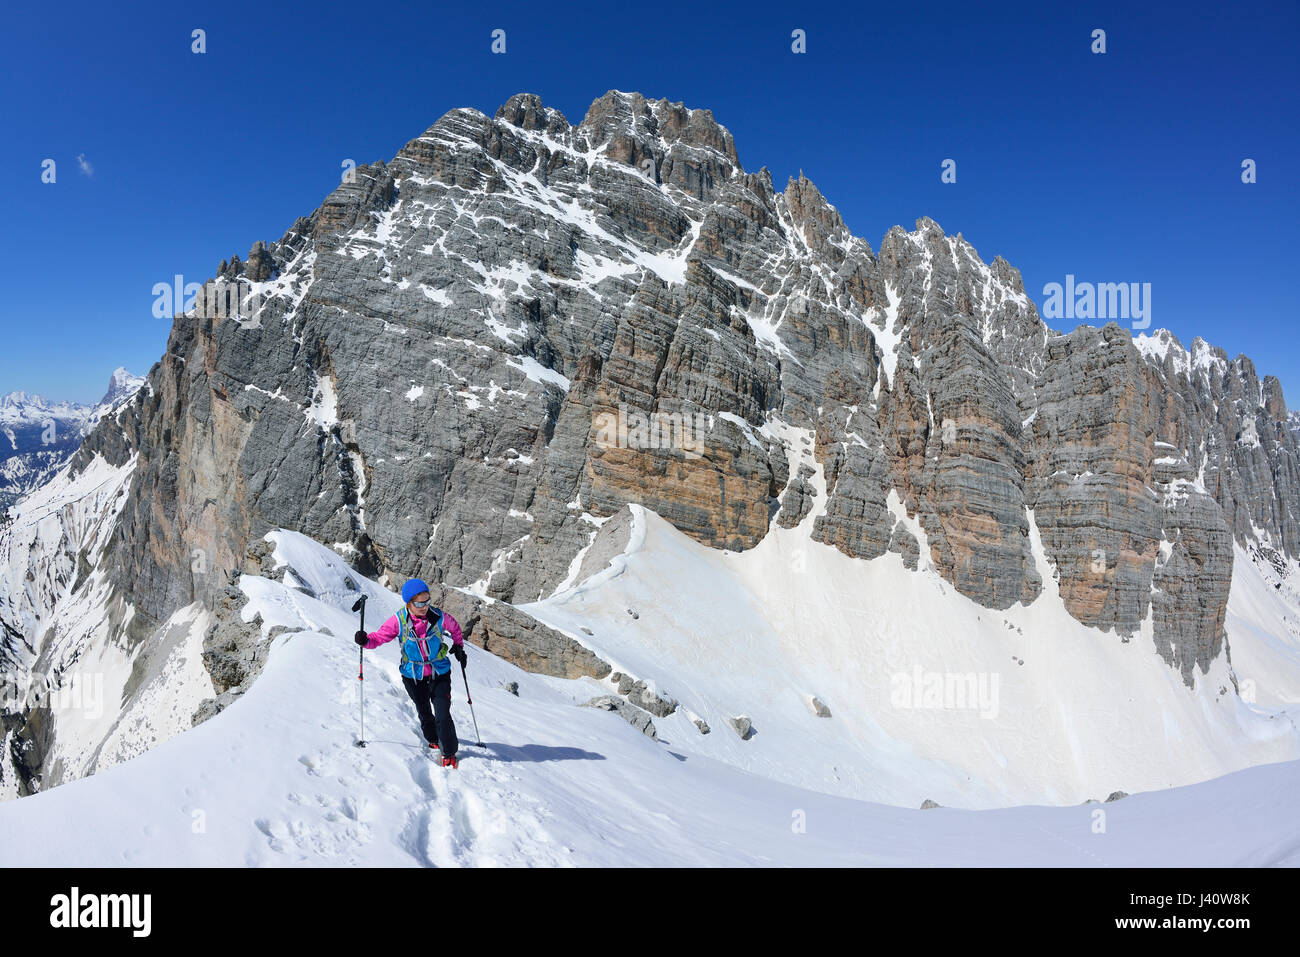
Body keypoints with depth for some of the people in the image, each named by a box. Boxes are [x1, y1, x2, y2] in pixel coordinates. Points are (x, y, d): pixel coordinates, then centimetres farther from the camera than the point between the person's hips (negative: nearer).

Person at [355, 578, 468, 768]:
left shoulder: (439, 617, -16)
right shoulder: (399, 620, -18)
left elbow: (454, 627, 5)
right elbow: (380, 636, -12)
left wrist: (459, 646, 7)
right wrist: (366, 640, -31)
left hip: (439, 674, -1)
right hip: (413, 676, 1)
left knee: (443, 716, -6)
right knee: (424, 713, 20)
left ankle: (449, 753, 13)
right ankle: (433, 739, 48)